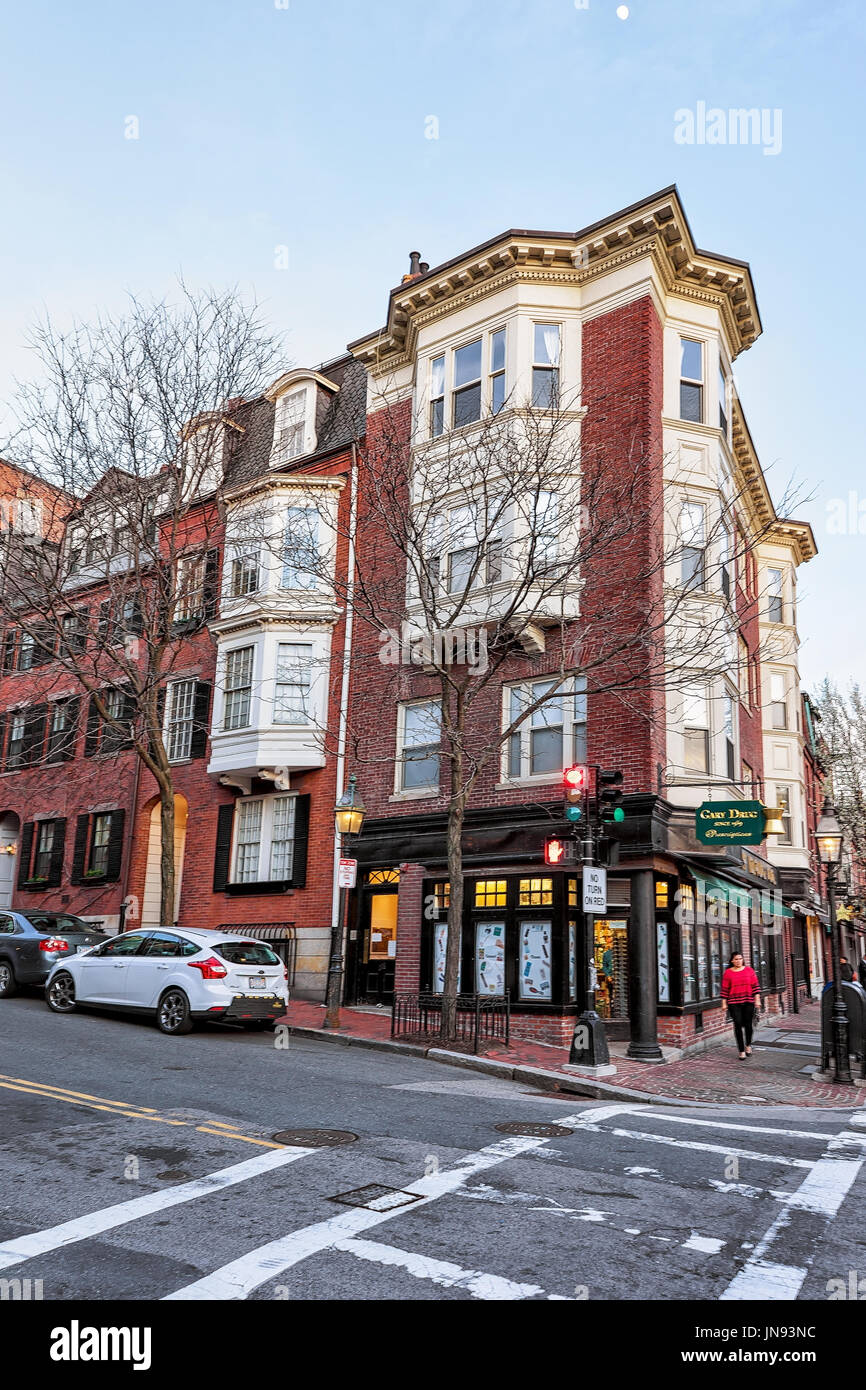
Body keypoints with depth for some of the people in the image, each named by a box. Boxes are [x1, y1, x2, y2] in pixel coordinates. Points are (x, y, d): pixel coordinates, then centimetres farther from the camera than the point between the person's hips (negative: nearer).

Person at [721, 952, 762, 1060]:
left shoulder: (749, 970, 5)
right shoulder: (728, 972, 2)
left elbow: (755, 986, 5)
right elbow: (725, 989, 3)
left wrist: (757, 999, 0)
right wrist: (724, 1003, -1)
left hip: (748, 1002, 1)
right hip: (734, 1003, -1)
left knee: (748, 1025, 5)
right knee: (738, 1025, -3)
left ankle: (748, 1045, 32)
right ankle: (741, 1051, 5)